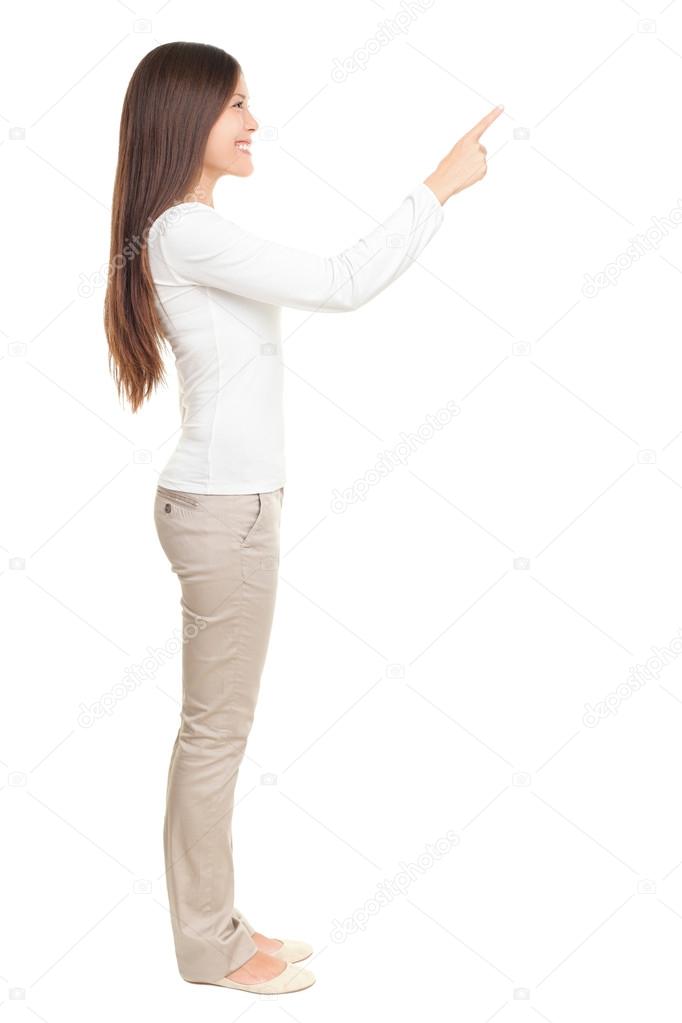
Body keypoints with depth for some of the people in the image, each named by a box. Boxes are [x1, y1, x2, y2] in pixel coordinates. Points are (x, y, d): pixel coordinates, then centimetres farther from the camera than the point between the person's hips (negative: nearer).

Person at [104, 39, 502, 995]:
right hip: (224, 509, -10)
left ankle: (214, 924, 28)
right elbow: (341, 285, -23)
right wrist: (439, 185, -16)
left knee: (216, 726, 15)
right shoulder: (188, 231, -17)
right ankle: (210, 944, 17)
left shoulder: (187, 231, 14)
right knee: (218, 730, 2)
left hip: (227, 498, 10)